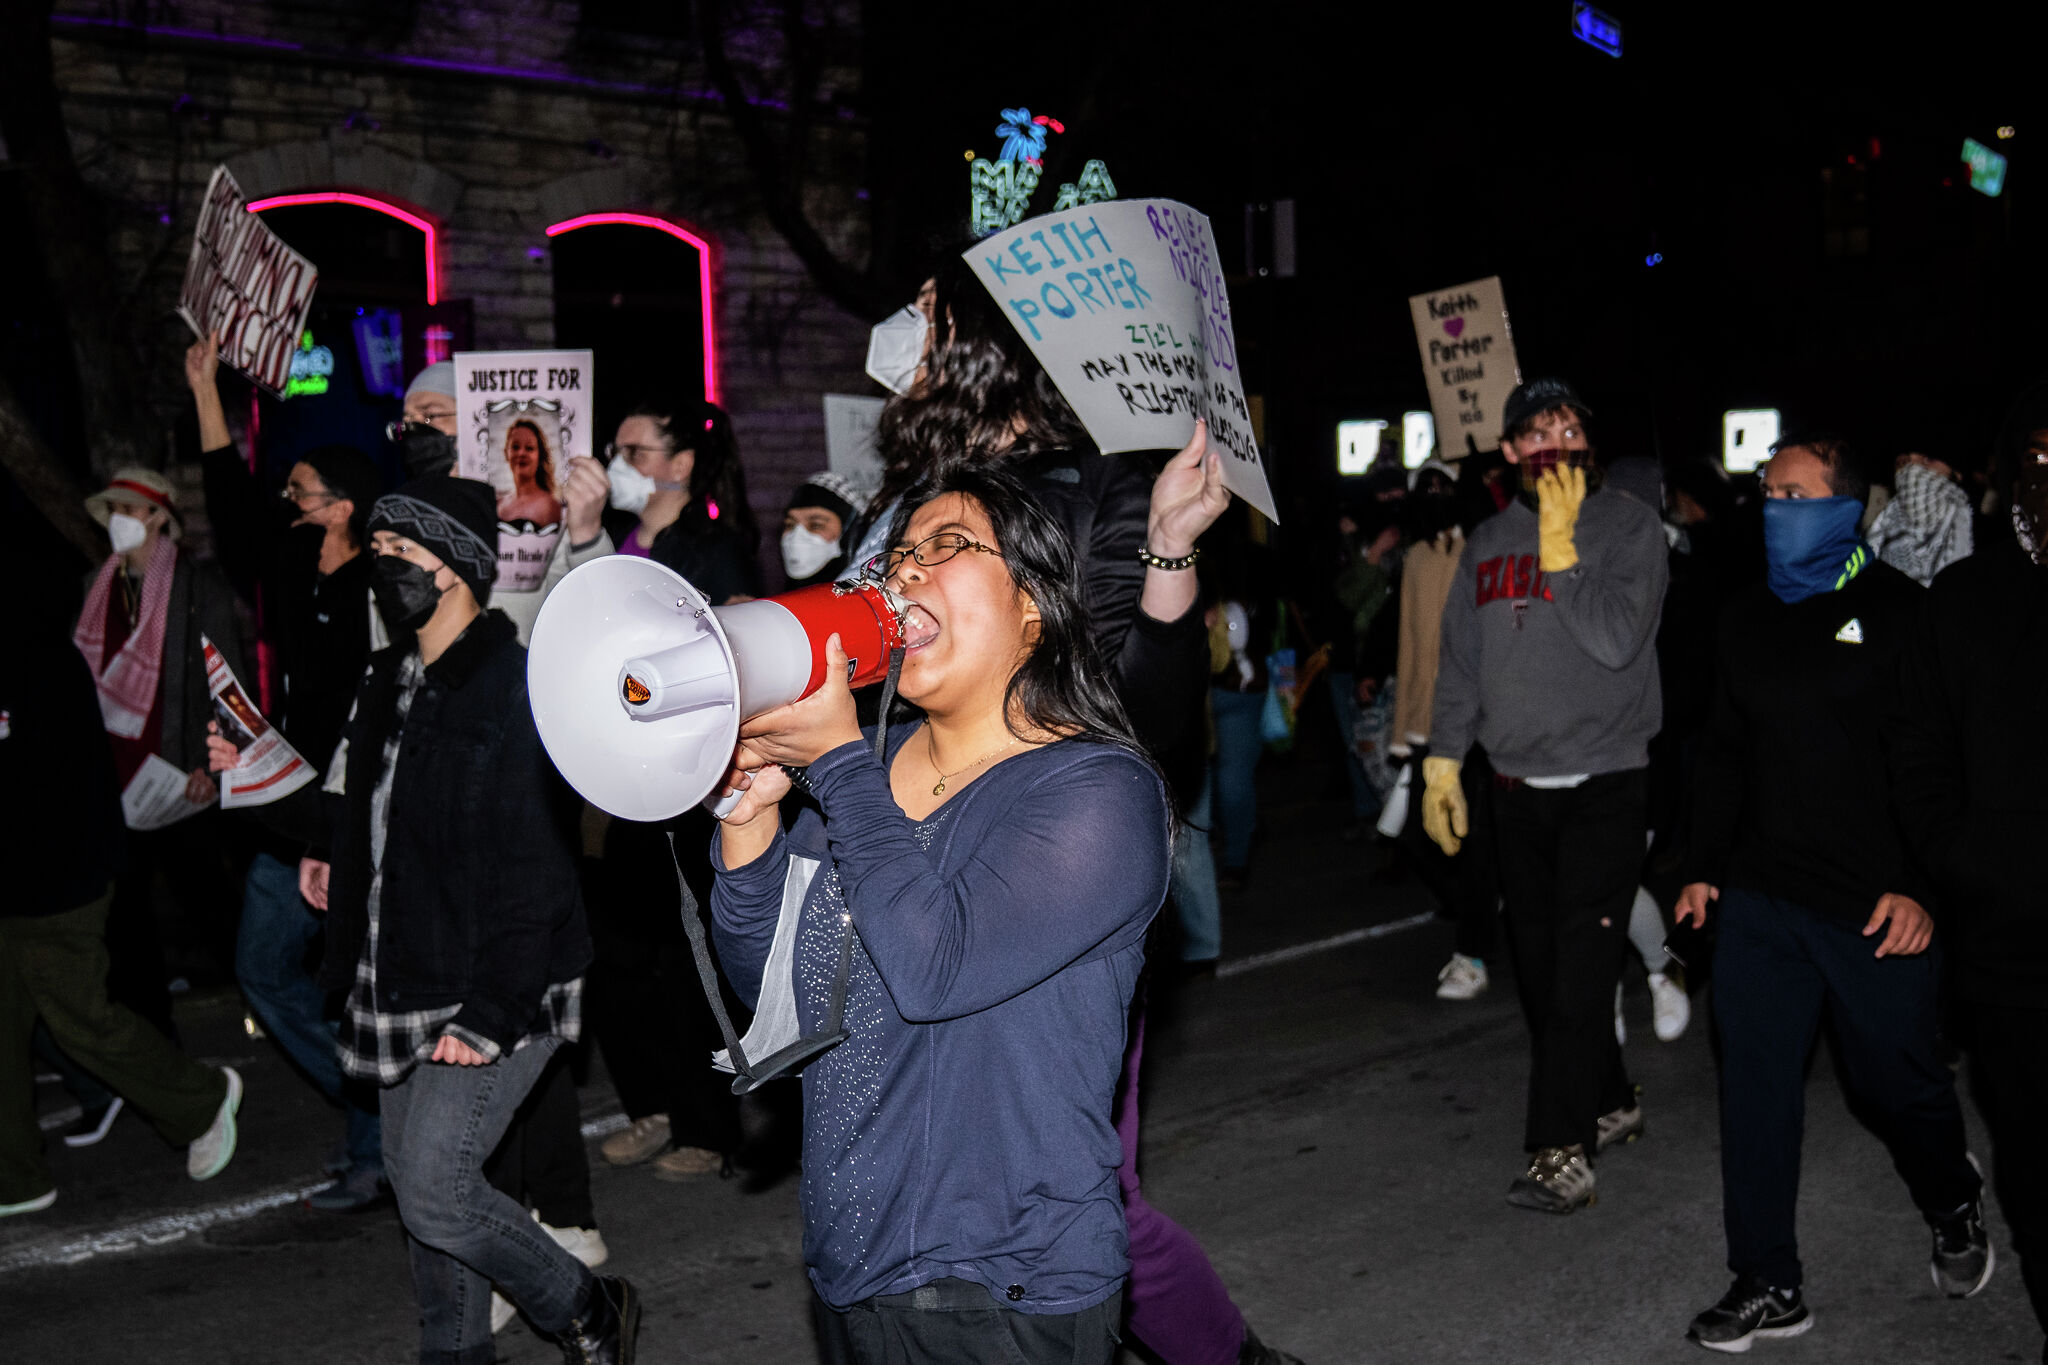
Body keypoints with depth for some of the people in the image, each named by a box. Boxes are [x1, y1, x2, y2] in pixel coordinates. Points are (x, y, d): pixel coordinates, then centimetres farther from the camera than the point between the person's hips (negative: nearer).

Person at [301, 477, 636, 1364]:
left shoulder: (513, 692, -19)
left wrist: (491, 1014, -24)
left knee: (434, 1191, -9)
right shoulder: (391, 682, 8)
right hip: (406, 988, 9)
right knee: (419, 1183, 16)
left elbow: (533, 873, -22)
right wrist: (334, 857, 13)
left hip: (488, 998, -9)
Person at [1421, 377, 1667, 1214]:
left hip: (1605, 783, -5)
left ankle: (1563, 1151, -9)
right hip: (1519, 788, 5)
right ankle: (1609, 1103, 25)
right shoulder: (1488, 543, 11)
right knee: (1539, 966, 8)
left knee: (1581, 964, -10)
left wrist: (1560, 546, -16)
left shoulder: (1629, 527, -3)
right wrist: (1442, 765, 11)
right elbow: (1459, 661, 15)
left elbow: (1617, 640, -17)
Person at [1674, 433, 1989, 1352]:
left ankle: (1956, 1214, 41)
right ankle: (1767, 1286, 14)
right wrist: (1703, 866, 15)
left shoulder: (1902, 613, -7)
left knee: (1897, 1081, 10)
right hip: (1760, 898, 5)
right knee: (1755, 1089, 3)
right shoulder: (1746, 621, 11)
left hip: (1878, 906, -5)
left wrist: (1922, 888, -15)